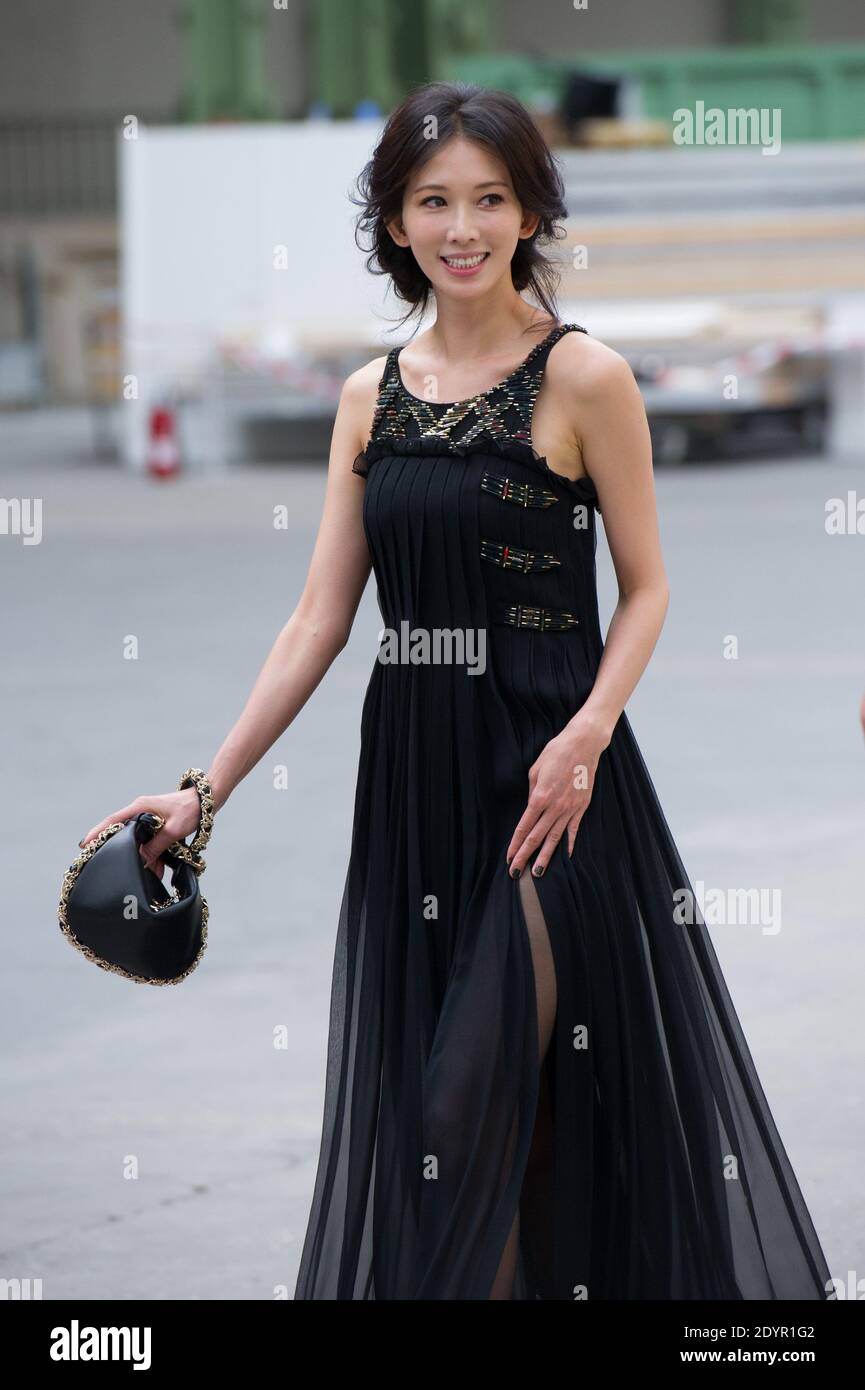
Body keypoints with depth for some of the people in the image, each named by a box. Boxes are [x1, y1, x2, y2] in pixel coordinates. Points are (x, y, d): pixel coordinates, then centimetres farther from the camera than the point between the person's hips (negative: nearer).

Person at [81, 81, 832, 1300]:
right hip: (413, 775, 5)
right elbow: (320, 619, 8)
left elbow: (645, 587, -3)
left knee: (480, 1101, -7)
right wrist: (207, 791, 4)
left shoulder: (583, 378, -6)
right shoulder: (370, 398, 9)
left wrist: (585, 739, -19)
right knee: (412, 1096, 9)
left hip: (543, 781, -5)